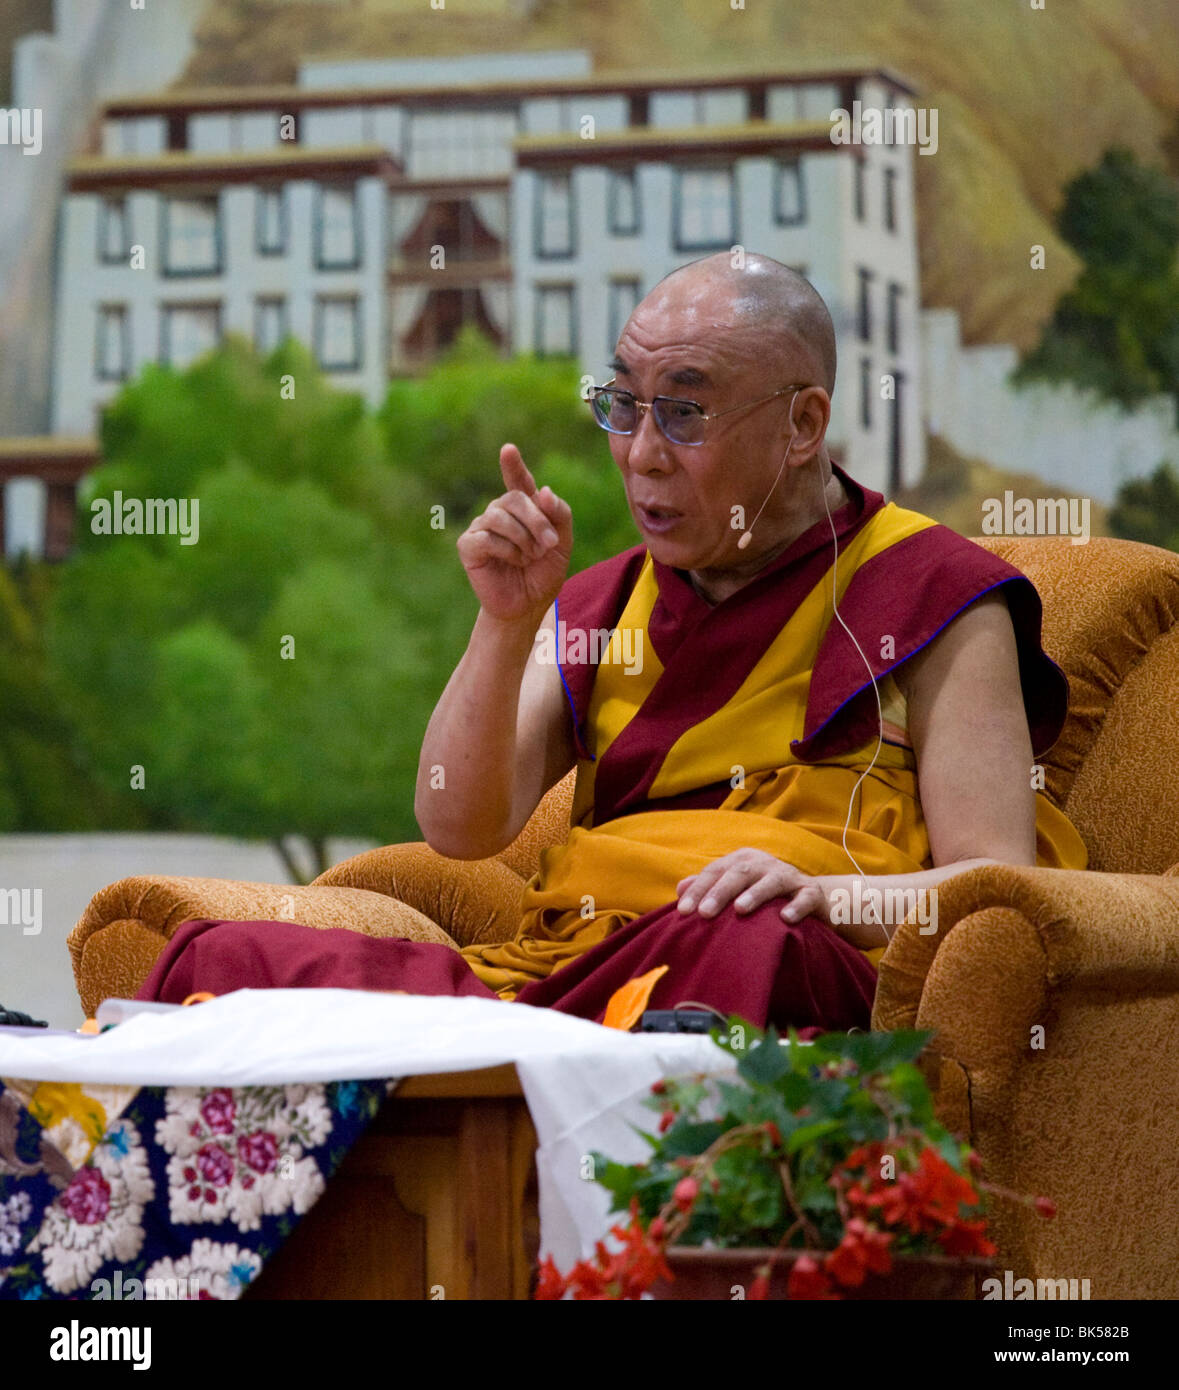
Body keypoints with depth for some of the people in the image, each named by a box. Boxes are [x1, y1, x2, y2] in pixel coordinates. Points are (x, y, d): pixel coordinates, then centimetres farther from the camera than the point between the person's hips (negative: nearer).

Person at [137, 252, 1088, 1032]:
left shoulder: (932, 598, 9)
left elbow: (1000, 883, -1)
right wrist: (506, 623, -1)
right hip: (563, 960, 5)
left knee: (745, 944, -43)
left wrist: (828, 892, -21)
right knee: (228, 959, -17)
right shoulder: (598, 610, 24)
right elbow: (459, 830, 12)